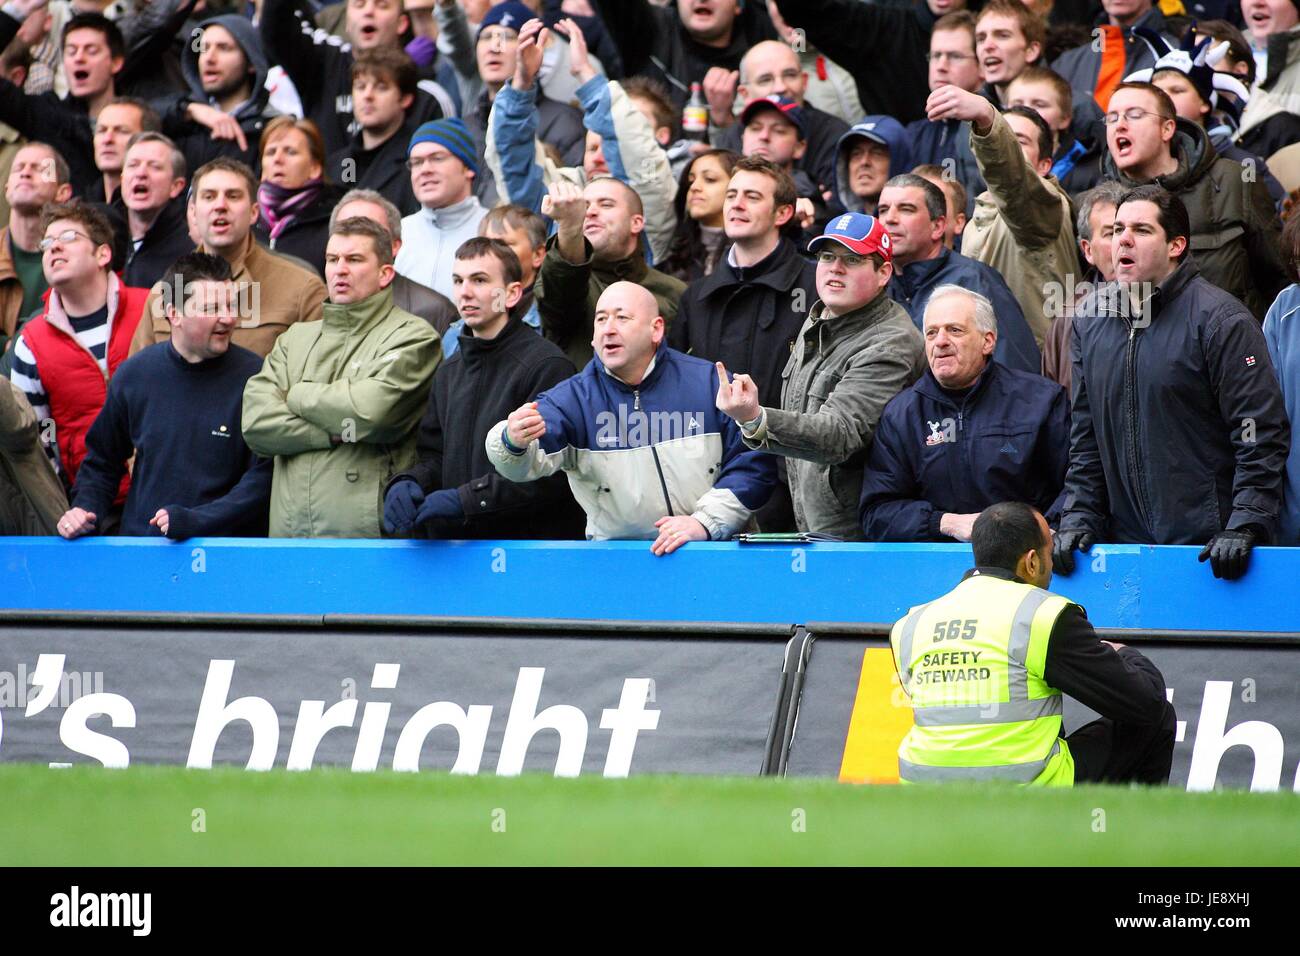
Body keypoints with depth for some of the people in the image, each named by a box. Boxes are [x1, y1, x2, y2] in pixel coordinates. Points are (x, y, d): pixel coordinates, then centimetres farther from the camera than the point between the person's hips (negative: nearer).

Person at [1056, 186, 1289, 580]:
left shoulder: (1219, 319, -7)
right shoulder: (1091, 319, 12)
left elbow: (1262, 435, -10)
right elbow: (1085, 436, 17)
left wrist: (1245, 528, -18)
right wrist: (1078, 518, 6)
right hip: (1124, 542, 5)